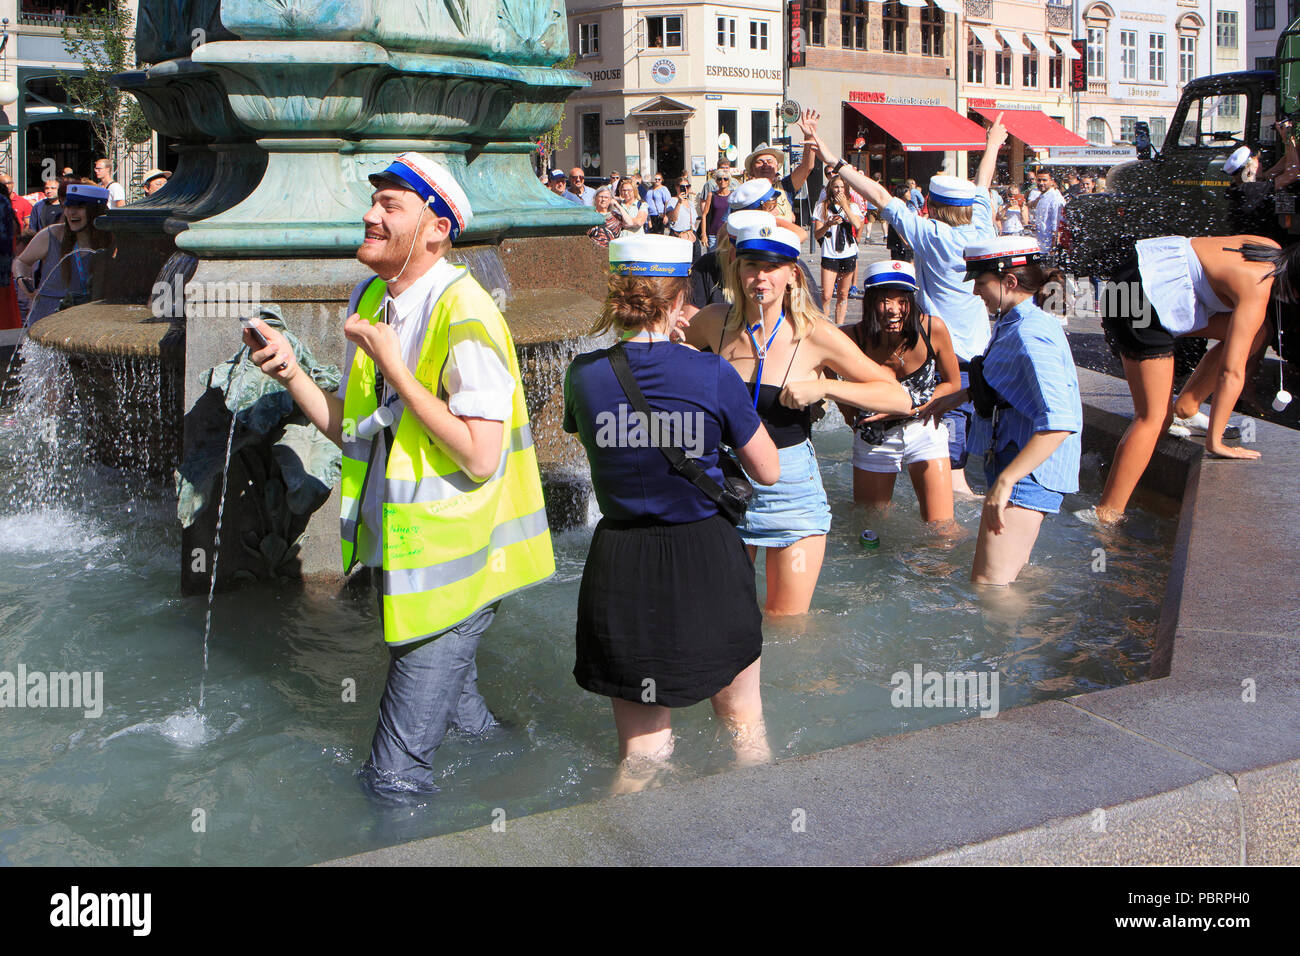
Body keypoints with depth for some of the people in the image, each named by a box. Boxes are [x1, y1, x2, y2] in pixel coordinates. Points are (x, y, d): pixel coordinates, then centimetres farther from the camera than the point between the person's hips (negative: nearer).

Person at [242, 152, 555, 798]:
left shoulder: (465, 315, -20)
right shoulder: (370, 301, 6)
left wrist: (392, 366, -24)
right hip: (396, 546, 8)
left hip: (448, 560, -8)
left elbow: (479, 457, -27)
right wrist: (291, 374, -5)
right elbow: (351, 431, 11)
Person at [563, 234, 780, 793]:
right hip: (707, 559, -1)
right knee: (744, 725, 23)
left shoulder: (585, 375, -6)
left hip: (620, 568, 1)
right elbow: (768, 472, 0)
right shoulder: (712, 375, -12)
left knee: (640, 746, 15)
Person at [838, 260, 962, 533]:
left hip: (924, 432, 0)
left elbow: (953, 384, -4)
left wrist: (909, 408, -16)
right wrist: (849, 412, -5)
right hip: (875, 440, 0)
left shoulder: (933, 329, -19)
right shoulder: (853, 338, -22)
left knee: (942, 530, -3)